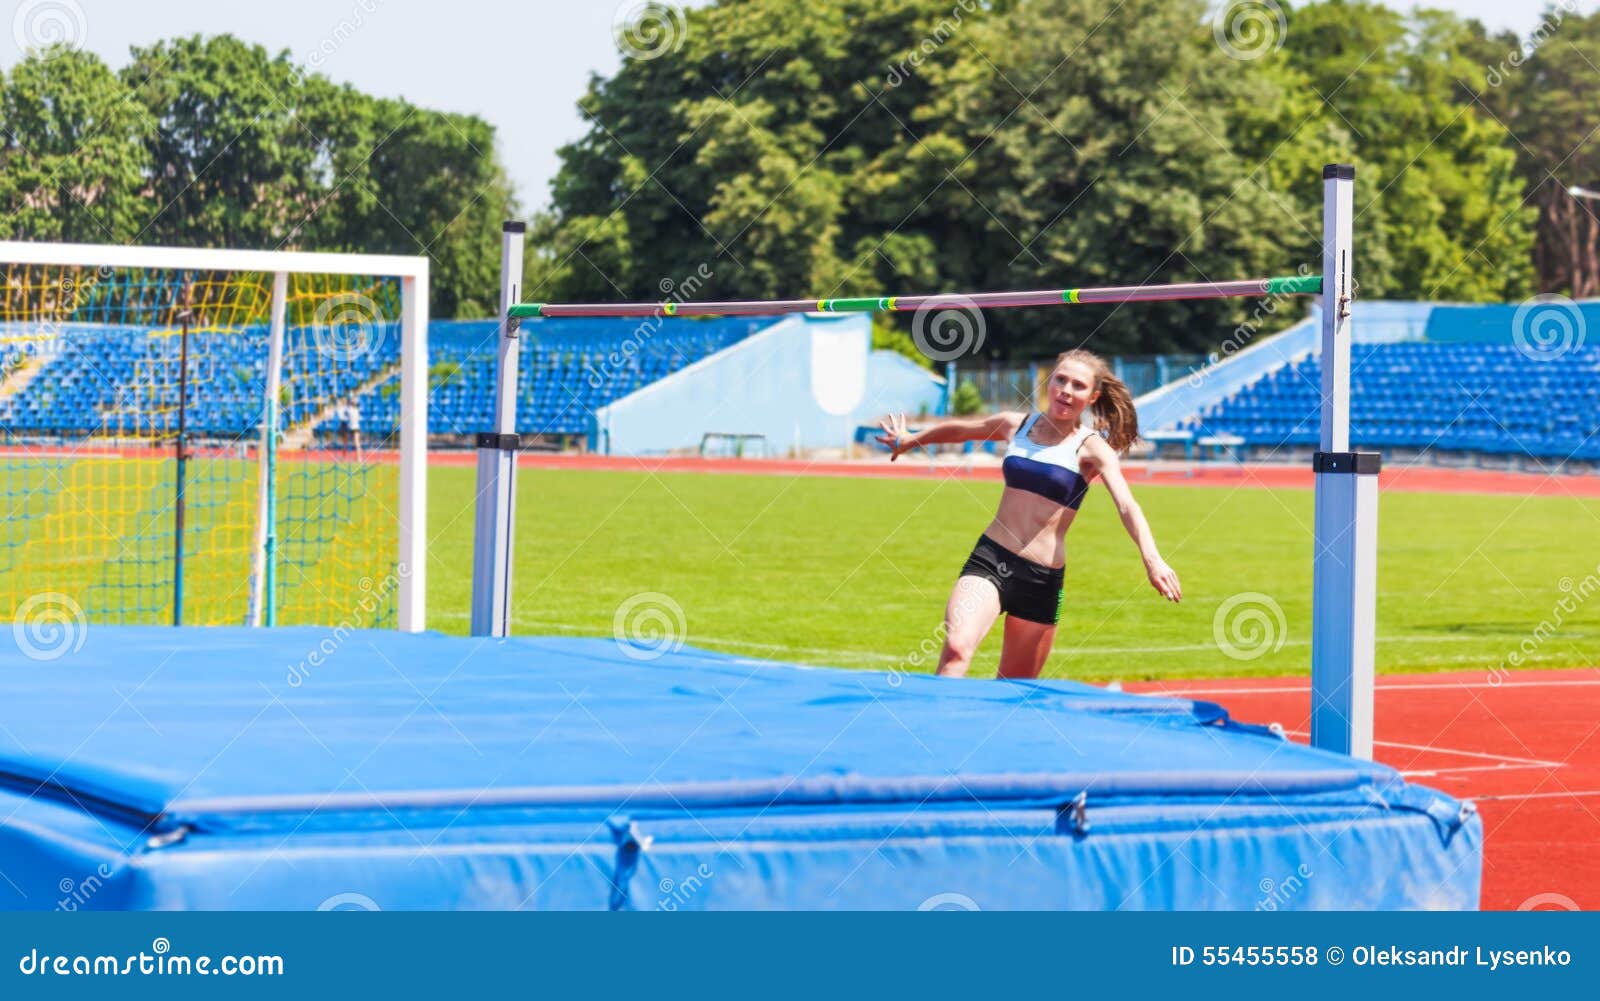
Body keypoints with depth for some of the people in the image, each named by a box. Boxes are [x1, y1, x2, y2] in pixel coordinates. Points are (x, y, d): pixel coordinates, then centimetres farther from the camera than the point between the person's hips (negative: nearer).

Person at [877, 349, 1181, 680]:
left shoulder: (1091, 448, -4)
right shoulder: (1017, 425, 7)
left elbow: (1126, 505, -20)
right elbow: (958, 429, 27)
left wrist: (1151, 557, -37)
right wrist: (910, 440, 43)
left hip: (1043, 578, -1)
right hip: (989, 557, 1)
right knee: (956, 649, -24)